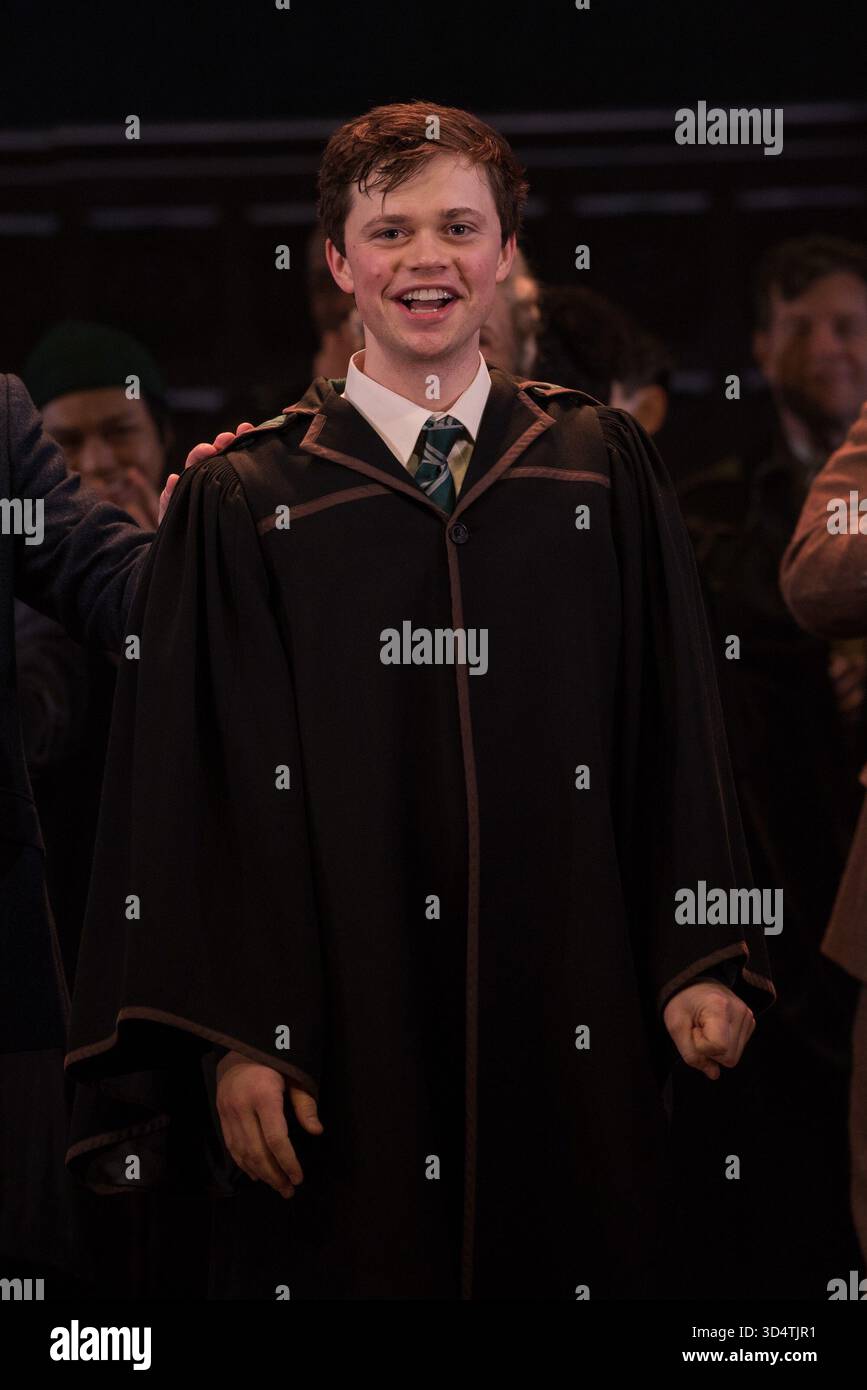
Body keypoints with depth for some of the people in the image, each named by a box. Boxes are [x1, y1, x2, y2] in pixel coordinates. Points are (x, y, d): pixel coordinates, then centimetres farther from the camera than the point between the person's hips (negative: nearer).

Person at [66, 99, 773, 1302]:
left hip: (565, 1023, 2)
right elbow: (189, 792, 0)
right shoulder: (245, 504, 2)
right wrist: (228, 1041, -7)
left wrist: (703, 965, 1)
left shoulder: (605, 471, 8)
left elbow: (676, 736, 8)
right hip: (341, 1037, -1)